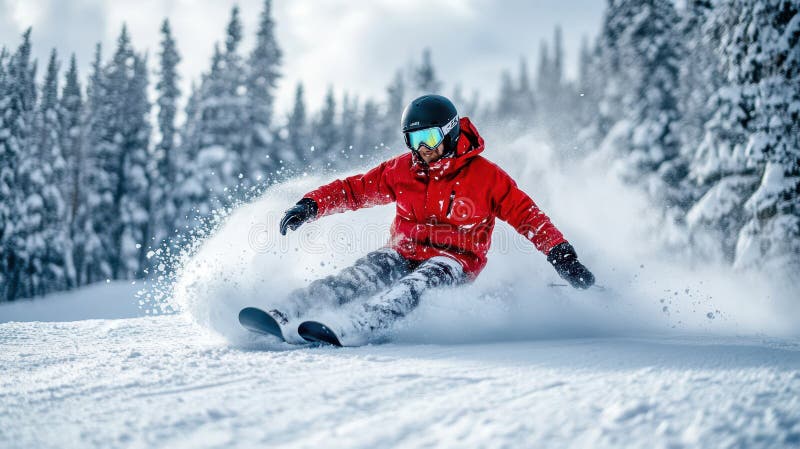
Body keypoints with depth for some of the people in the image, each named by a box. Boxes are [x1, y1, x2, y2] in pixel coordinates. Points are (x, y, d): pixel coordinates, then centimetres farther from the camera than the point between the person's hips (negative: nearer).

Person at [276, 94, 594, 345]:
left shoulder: (485, 176, -5)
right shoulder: (401, 170, 4)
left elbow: (526, 215, -3)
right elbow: (355, 189, 9)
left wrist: (562, 254, -11)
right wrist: (311, 205, -5)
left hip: (453, 261, -4)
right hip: (403, 253, 4)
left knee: (410, 288, -35)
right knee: (358, 277, -24)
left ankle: (347, 334, -55)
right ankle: (285, 316, -38)